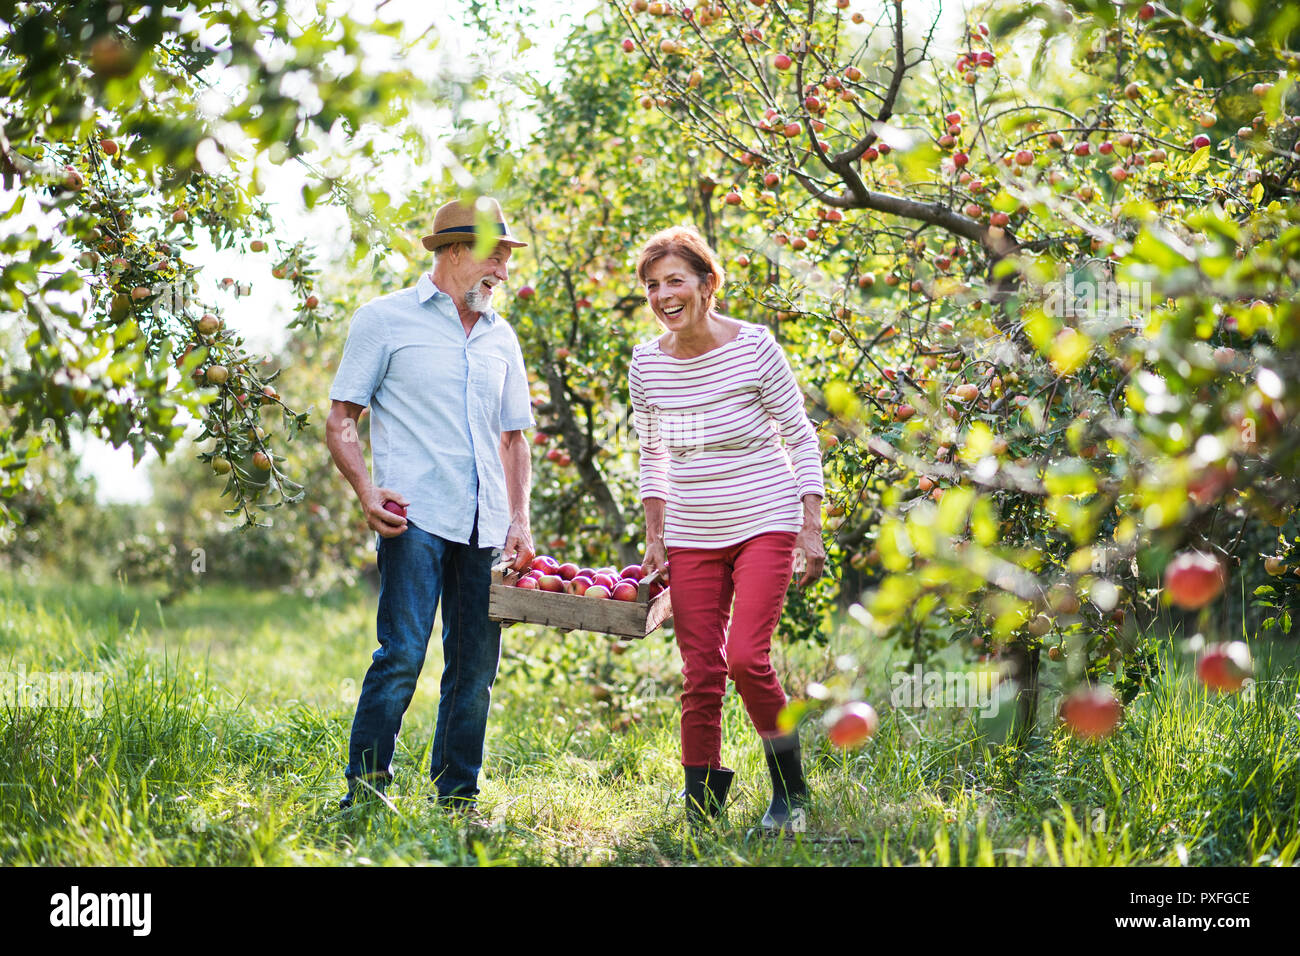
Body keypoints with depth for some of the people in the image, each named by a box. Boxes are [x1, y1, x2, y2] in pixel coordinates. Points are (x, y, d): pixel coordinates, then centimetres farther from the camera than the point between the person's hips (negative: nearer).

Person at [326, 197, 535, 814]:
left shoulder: (500, 339, 19)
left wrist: (519, 521, 10)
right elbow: (340, 421, 2)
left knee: (476, 666, 5)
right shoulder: (386, 319, 4)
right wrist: (366, 490, -14)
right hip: (415, 516, -5)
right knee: (402, 654, -14)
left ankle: (457, 798, 15)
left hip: (484, 528, 5)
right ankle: (364, 794, -6)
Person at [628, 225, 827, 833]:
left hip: (764, 524, -4)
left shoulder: (754, 347, -9)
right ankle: (700, 806, 13)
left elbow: (800, 438, -3)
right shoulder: (647, 362, 2)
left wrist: (811, 531, -8)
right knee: (701, 675, 2)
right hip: (691, 537, 4)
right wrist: (655, 538, 9)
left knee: (746, 657, -17)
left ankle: (790, 791, 3)